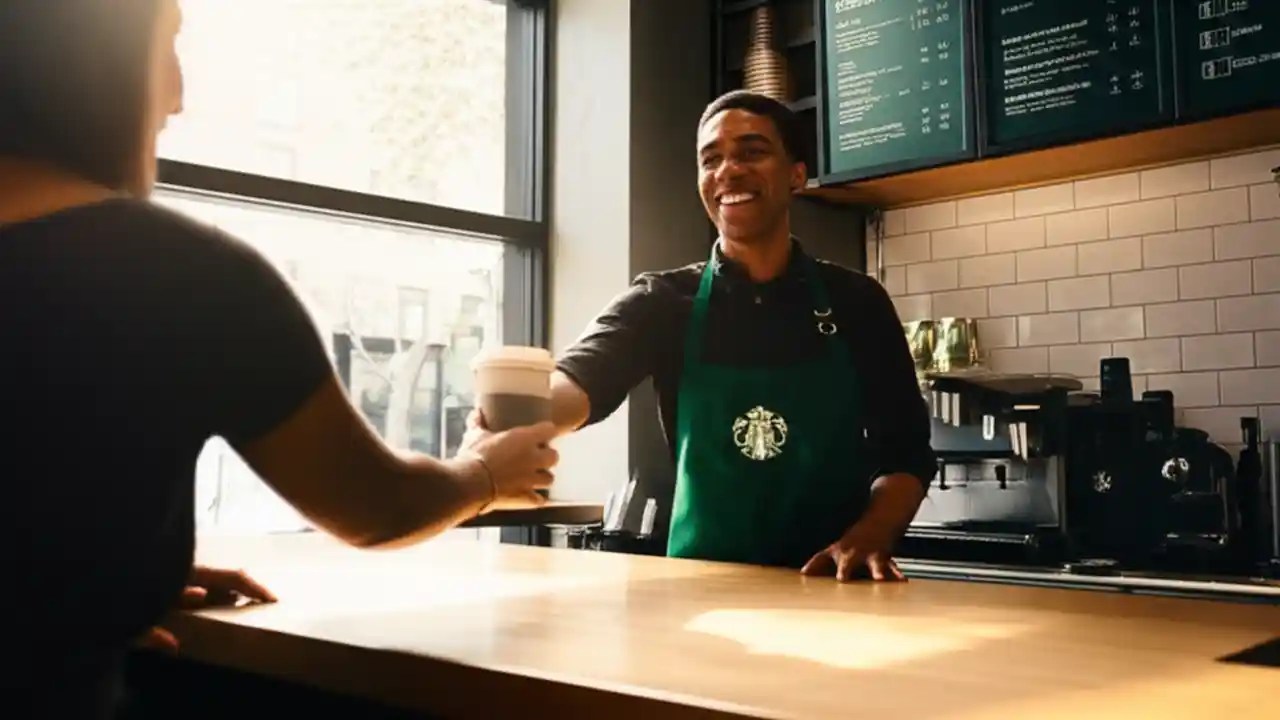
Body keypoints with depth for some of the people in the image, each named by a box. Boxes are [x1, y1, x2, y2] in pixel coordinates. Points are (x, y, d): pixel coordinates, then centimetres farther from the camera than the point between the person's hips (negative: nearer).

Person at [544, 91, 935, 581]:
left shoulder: (857, 302, 6)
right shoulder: (662, 302, 3)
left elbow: (905, 456, 6)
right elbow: (579, 381, -14)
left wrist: (866, 541, -13)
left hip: (834, 584, 1)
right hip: (702, 582, 0)